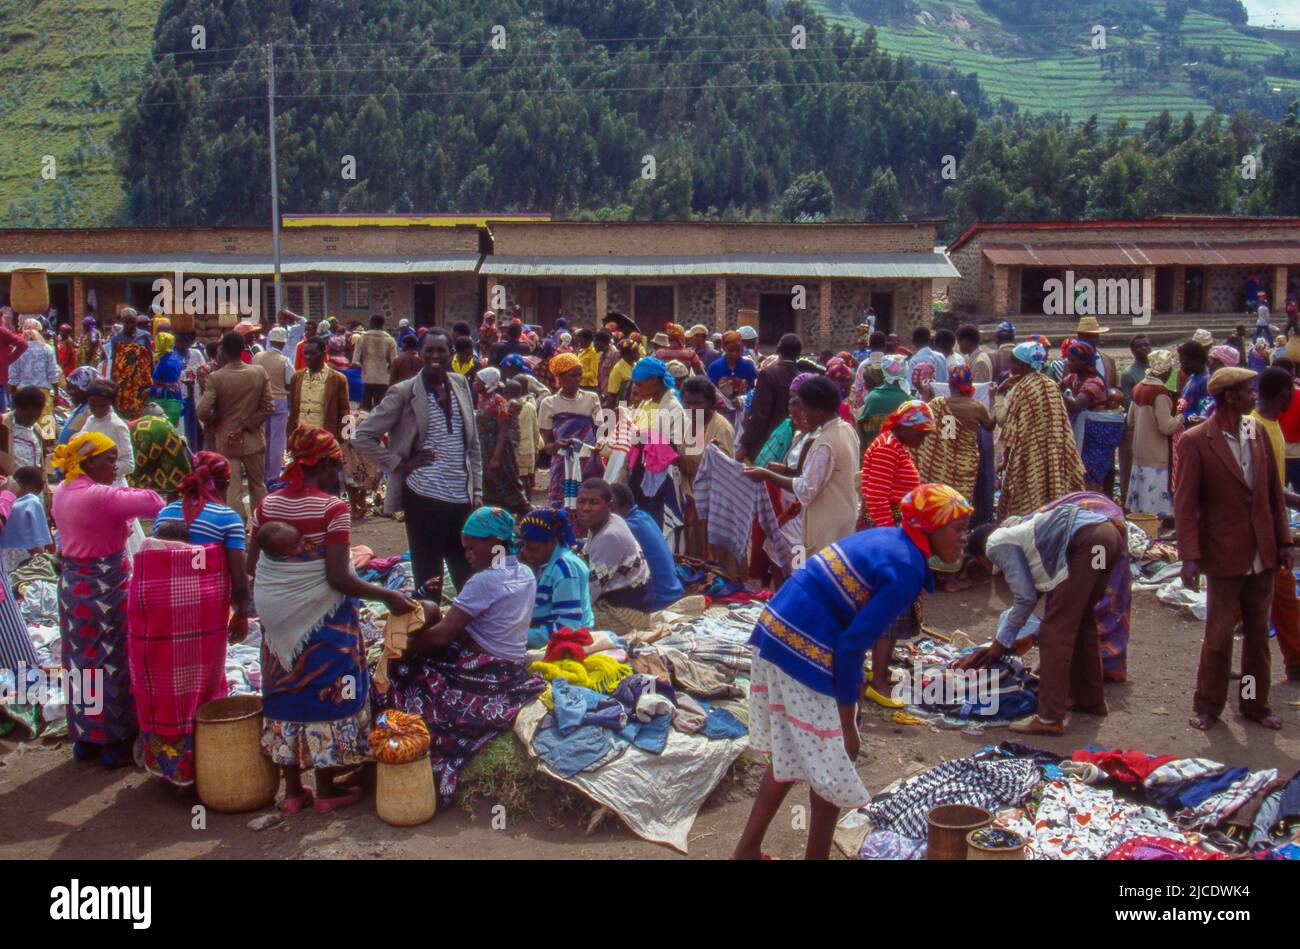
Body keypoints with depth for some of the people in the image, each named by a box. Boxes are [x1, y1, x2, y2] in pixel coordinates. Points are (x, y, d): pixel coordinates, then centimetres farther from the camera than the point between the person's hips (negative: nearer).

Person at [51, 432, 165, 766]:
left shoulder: (62, 494, 5)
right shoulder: (100, 496, -23)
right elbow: (154, 503, -25)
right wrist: (125, 490, -6)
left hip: (72, 584, 8)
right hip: (104, 588, -8)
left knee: (80, 661, 17)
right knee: (110, 663, 4)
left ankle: (84, 739, 29)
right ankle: (115, 744, 14)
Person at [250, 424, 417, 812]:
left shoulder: (267, 505, 1)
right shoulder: (332, 508, -16)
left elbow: (252, 565, 6)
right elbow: (338, 577, -19)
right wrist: (388, 596, -11)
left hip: (277, 618, 5)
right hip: (323, 619, -5)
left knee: (286, 693, 14)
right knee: (325, 692, 7)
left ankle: (292, 789, 23)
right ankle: (327, 790, 16)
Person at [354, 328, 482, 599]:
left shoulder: (460, 385, 10)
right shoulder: (404, 392, -4)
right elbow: (363, 436, -3)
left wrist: (477, 493, 10)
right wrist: (400, 464, -8)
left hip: (462, 499, 4)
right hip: (424, 498, -4)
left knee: (471, 580, 8)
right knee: (429, 583, 3)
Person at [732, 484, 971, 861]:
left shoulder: (884, 537, 12)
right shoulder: (906, 570, -15)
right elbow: (852, 645, -18)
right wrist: (848, 724, -9)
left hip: (775, 631, 9)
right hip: (805, 653, -9)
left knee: (788, 754, 22)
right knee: (830, 767, 7)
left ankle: (747, 850, 31)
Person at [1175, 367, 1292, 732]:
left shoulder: (1258, 435, 6)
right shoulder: (1195, 441, -11)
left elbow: (1274, 493, 12)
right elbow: (1185, 504, -12)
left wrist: (1282, 541, 9)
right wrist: (1190, 557, -17)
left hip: (1262, 557, 5)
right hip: (1225, 558, -5)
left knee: (1258, 634, 14)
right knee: (1219, 636, 3)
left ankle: (1255, 703, 27)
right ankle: (1208, 706, 19)